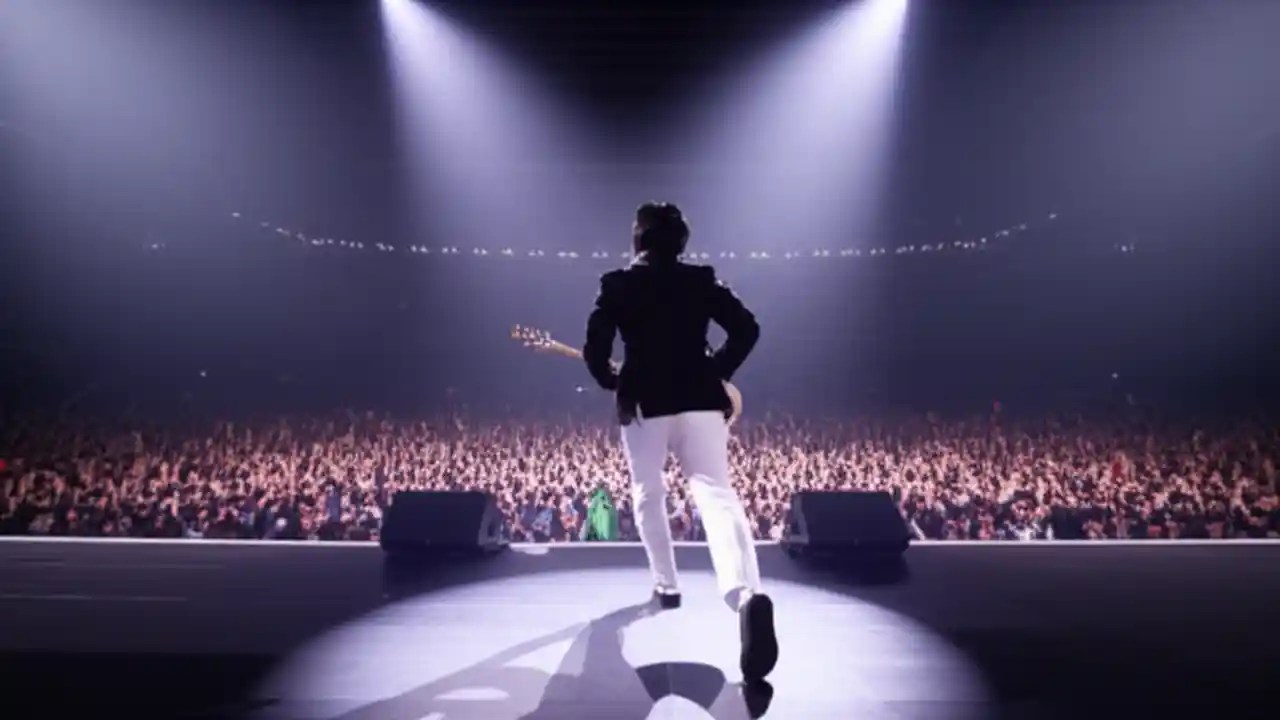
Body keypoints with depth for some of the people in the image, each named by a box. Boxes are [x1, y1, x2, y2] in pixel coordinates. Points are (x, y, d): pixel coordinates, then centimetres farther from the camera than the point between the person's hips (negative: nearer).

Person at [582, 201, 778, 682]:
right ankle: (748, 596, -30)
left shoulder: (617, 284, 3)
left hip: (644, 403, -1)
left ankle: (666, 585, 26)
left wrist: (611, 383, 13)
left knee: (648, 496, 20)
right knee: (717, 494, -9)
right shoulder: (702, 280, 10)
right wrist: (719, 372, 14)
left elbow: (594, 347, -5)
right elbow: (747, 328, 4)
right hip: (701, 399, 1)